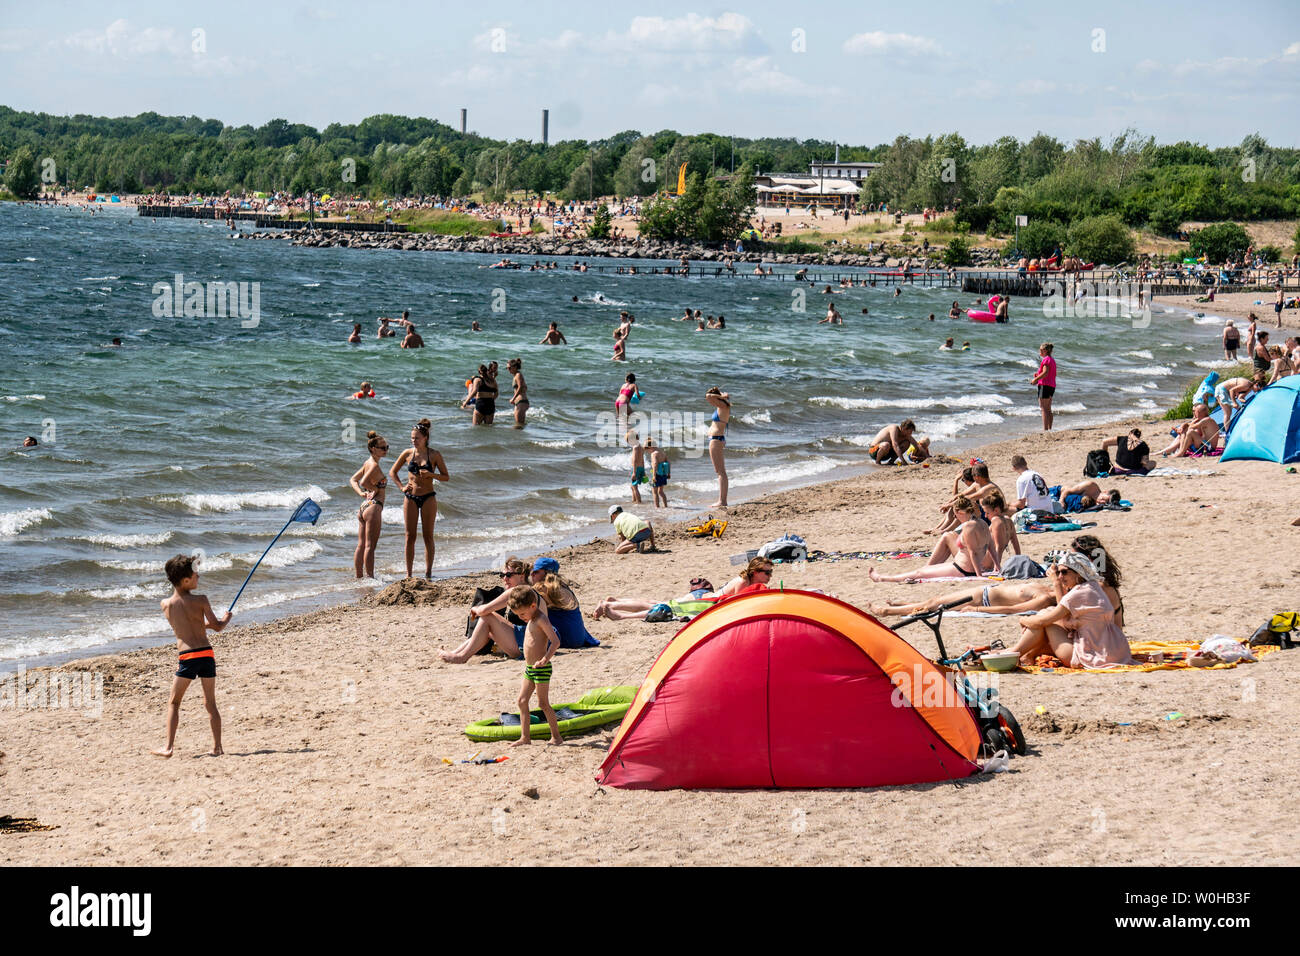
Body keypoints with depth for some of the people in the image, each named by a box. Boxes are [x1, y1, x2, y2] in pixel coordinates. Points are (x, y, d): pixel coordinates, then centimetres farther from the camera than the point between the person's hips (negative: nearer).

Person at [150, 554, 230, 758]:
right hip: (206, 654, 0)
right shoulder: (201, 600, -4)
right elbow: (218, 627, -1)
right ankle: (217, 747, 9)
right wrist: (226, 618, 21)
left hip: (187, 657, 0)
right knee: (210, 703, 10)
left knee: (174, 703, 11)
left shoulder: (166, 605, 3)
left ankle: (168, 747, 1)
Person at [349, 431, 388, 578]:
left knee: (361, 546, 11)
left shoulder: (368, 463, 13)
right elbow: (364, 482, -28)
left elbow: (353, 480, 18)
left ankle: (359, 577, 16)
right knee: (370, 547, -7)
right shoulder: (374, 465, -14)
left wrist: (361, 493, 4)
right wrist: (376, 490, -11)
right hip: (373, 507, -9)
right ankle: (370, 577, -6)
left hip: (364, 507, 9)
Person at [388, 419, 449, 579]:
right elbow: (392, 472, 13)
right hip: (411, 498, 2)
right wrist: (402, 487, 0)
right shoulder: (408, 453, 2)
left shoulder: (434, 454, -2)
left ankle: (428, 572, 6)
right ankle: (408, 573, 5)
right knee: (410, 536, 2)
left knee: (428, 536, 1)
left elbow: (446, 477, 1)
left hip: (428, 498, -2)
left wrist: (431, 474, -16)